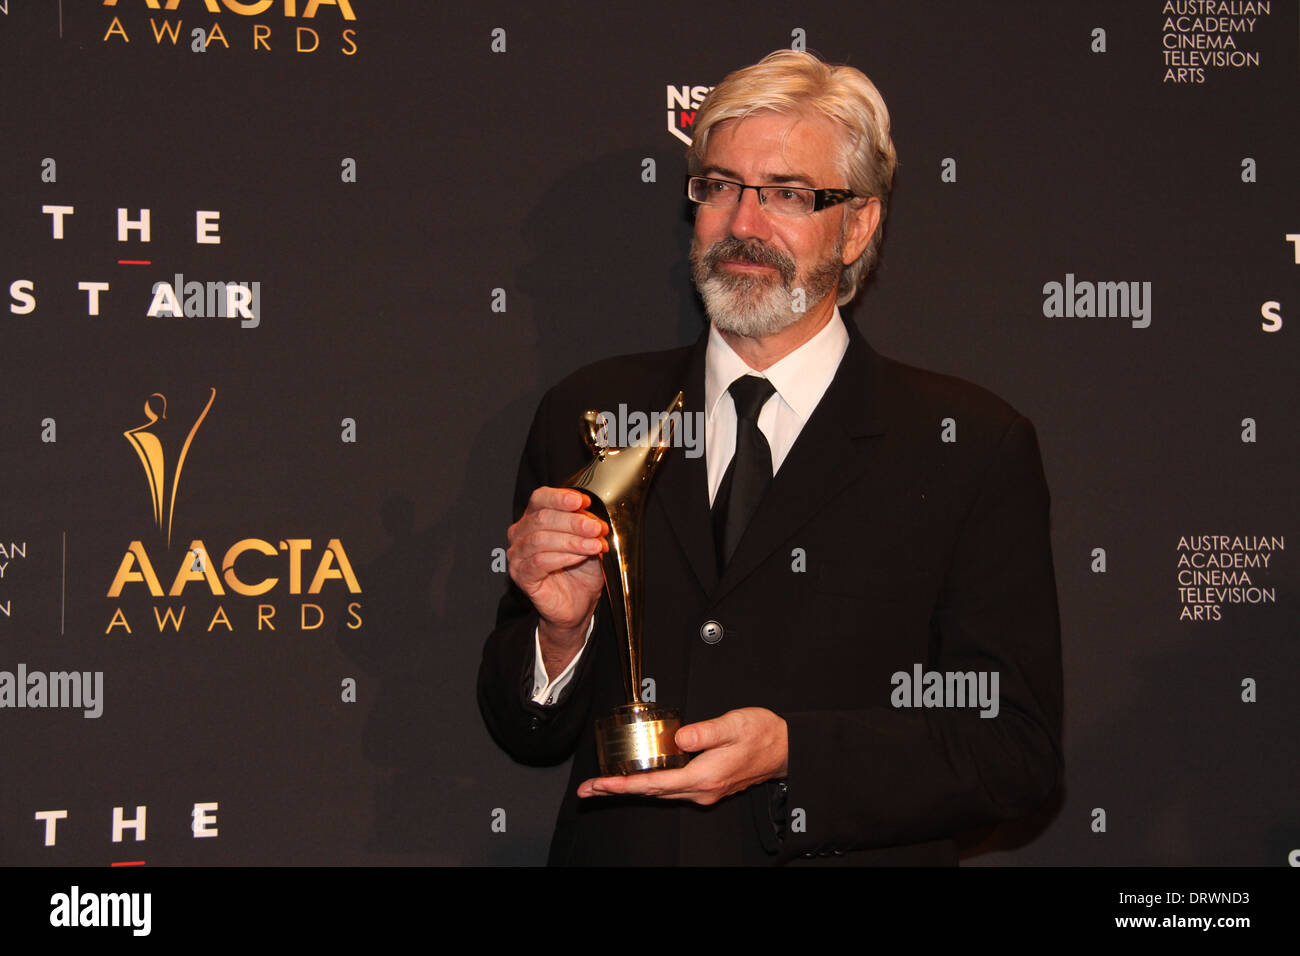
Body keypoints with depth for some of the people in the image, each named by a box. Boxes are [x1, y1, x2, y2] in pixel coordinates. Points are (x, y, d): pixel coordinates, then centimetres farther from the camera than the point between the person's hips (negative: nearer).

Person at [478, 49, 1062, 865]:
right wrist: (560, 632, -7)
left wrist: (791, 756, -14)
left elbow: (1018, 749, -4)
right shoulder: (589, 417, 9)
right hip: (616, 856, 2)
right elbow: (525, 734, 12)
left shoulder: (971, 448, 1)